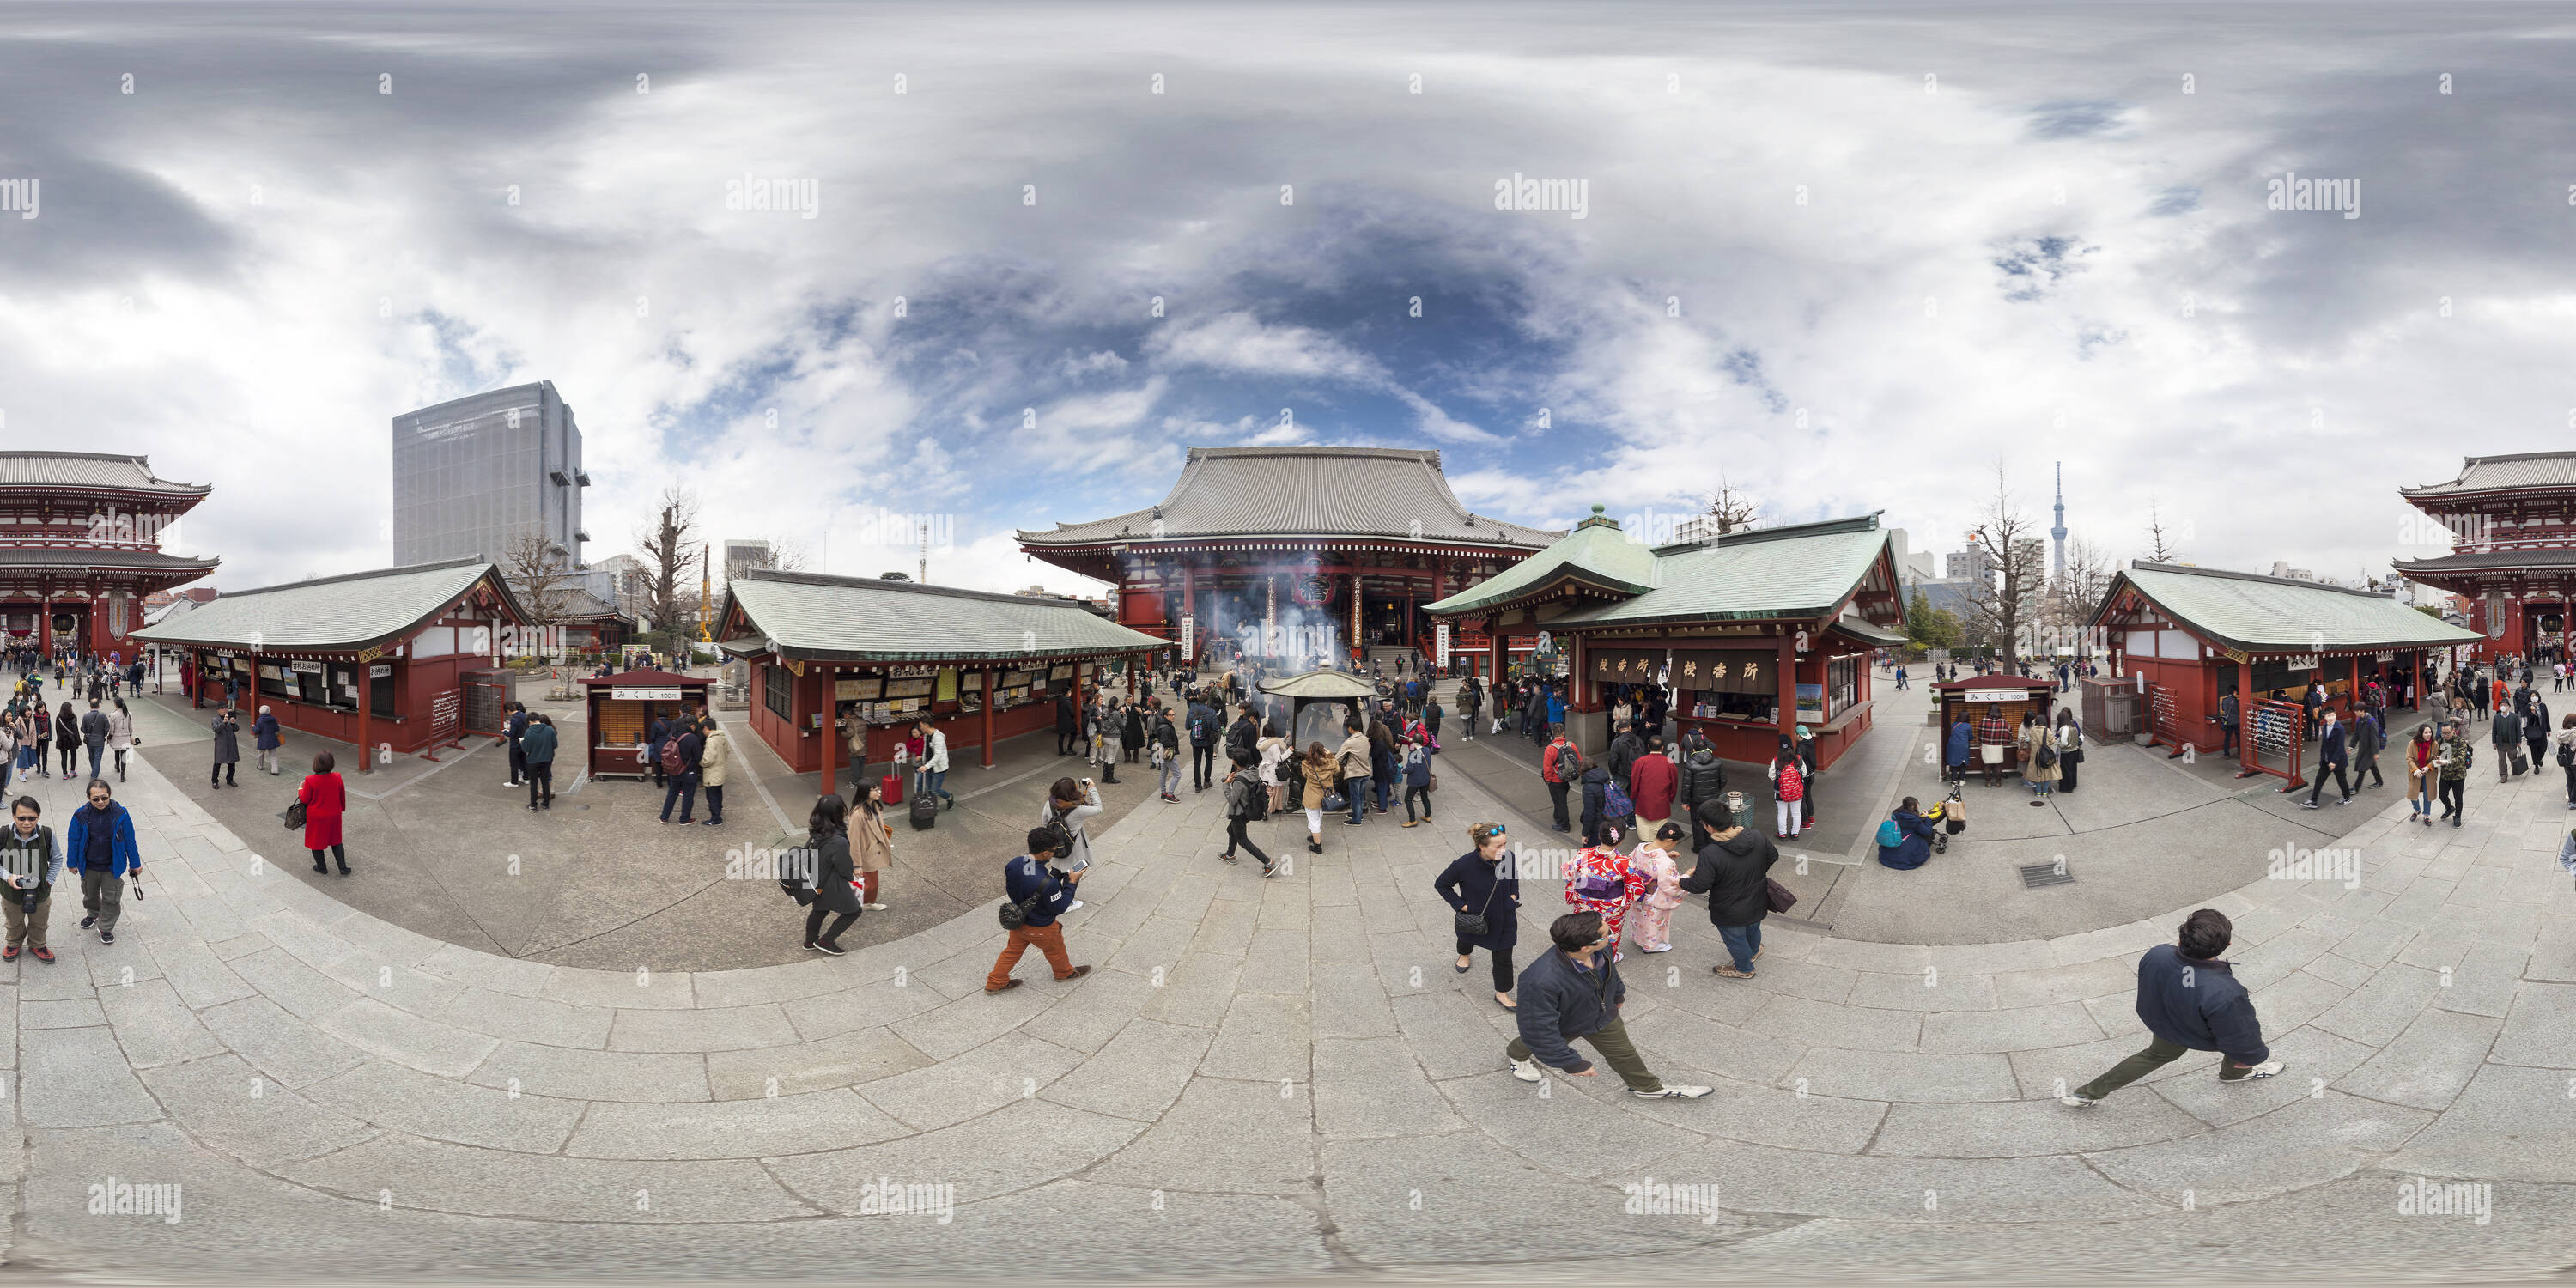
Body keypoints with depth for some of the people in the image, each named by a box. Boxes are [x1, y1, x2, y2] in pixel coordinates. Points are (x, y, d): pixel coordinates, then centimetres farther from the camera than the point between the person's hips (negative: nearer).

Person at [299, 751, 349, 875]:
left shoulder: (310, 781, -24)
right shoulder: (337, 778, -12)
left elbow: (305, 799, -13)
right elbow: (342, 796, 2)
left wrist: (300, 789, 6)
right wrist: (342, 808, 21)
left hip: (316, 818, -3)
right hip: (334, 816, 4)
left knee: (316, 842, 18)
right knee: (336, 841, 20)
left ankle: (322, 868, 31)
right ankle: (343, 868, 20)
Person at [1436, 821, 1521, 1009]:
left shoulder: (1508, 858, -23)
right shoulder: (1464, 865, -35)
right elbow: (1441, 884, -18)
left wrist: (1513, 894, -7)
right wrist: (1461, 905, -20)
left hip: (1504, 917, 1)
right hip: (1475, 916, -1)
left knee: (1503, 957, 8)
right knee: (1467, 937, 32)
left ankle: (1502, 993, 32)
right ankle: (1465, 955, 68)